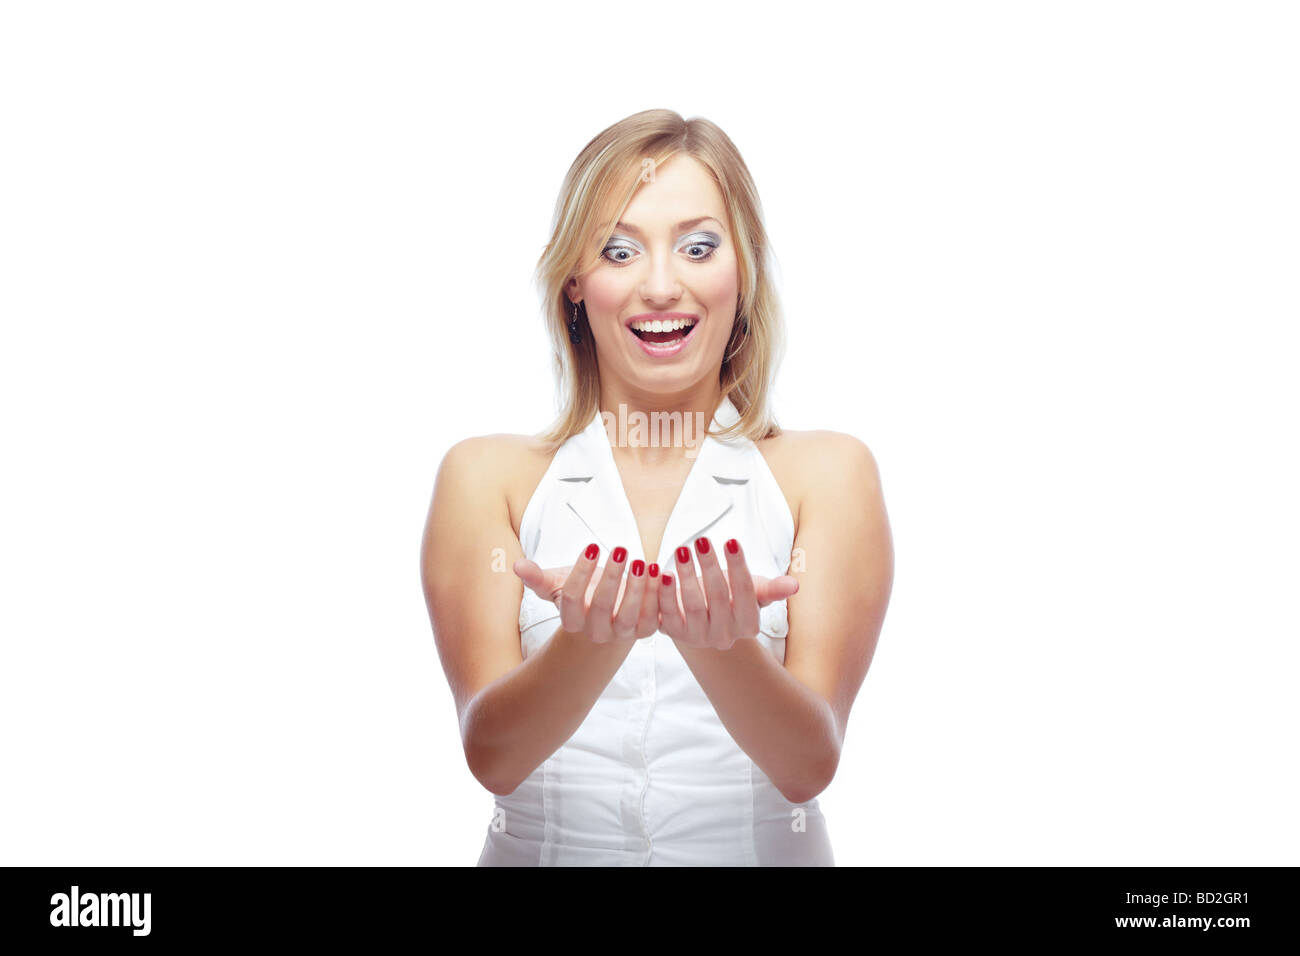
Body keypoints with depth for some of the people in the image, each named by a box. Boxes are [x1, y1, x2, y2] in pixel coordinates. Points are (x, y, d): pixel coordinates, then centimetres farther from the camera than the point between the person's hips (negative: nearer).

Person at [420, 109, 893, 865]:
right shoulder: (487, 477, 3)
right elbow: (491, 757, -6)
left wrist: (719, 644, -24)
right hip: (544, 846, 0)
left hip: (761, 847, 0)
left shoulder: (828, 474, 2)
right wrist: (592, 639, -23)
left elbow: (810, 766, -6)